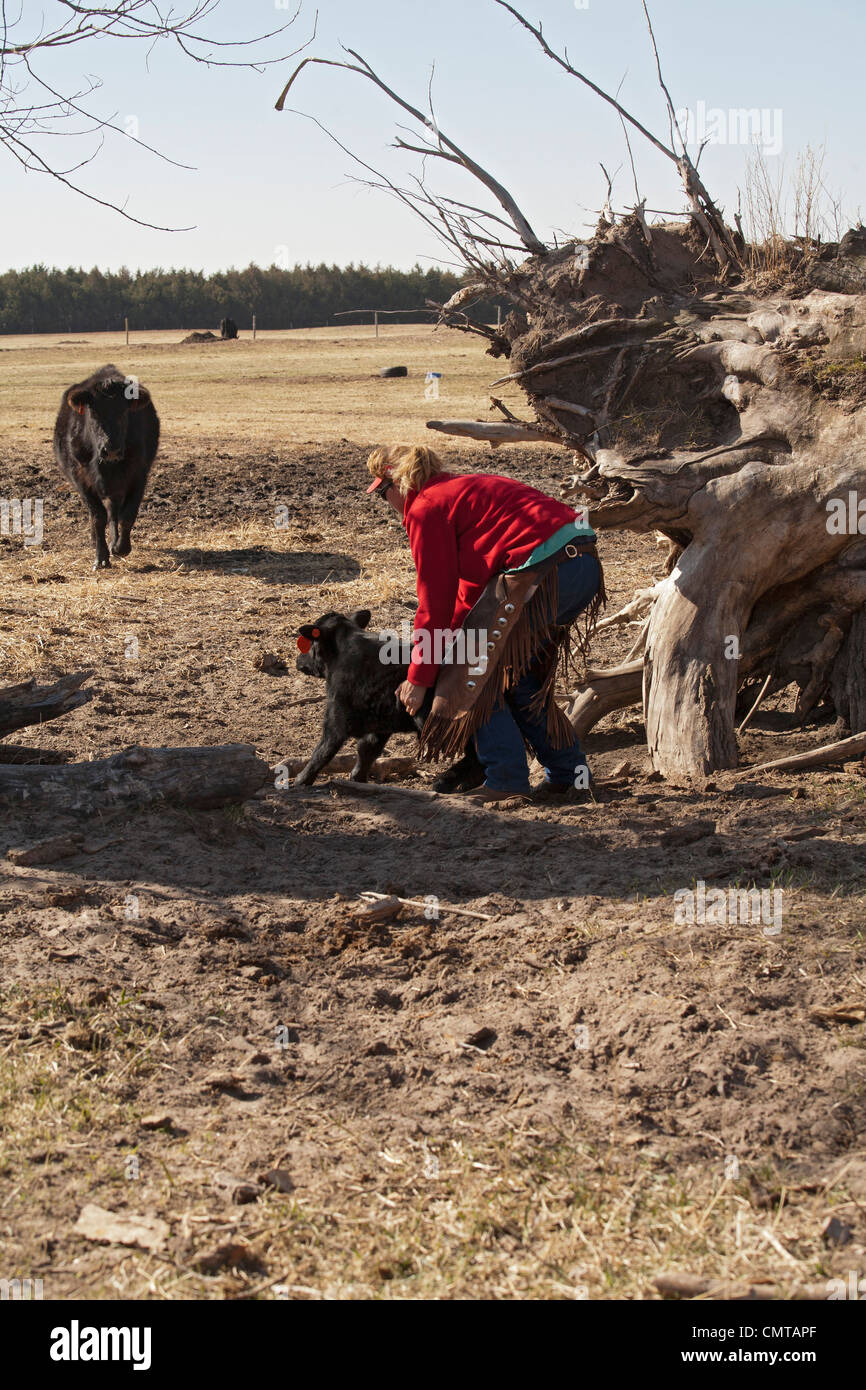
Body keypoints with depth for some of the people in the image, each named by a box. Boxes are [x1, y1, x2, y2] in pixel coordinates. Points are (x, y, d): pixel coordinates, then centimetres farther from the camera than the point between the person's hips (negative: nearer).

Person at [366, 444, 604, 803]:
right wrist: (444, 640, 40)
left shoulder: (426, 508, 1)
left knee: (474, 674, 3)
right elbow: (471, 585, 35)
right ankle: (570, 776, 23)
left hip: (543, 569, -10)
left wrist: (419, 677, 7)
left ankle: (507, 782, 1)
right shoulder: (463, 488, 30)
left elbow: (435, 598, 0)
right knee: (517, 676, 21)